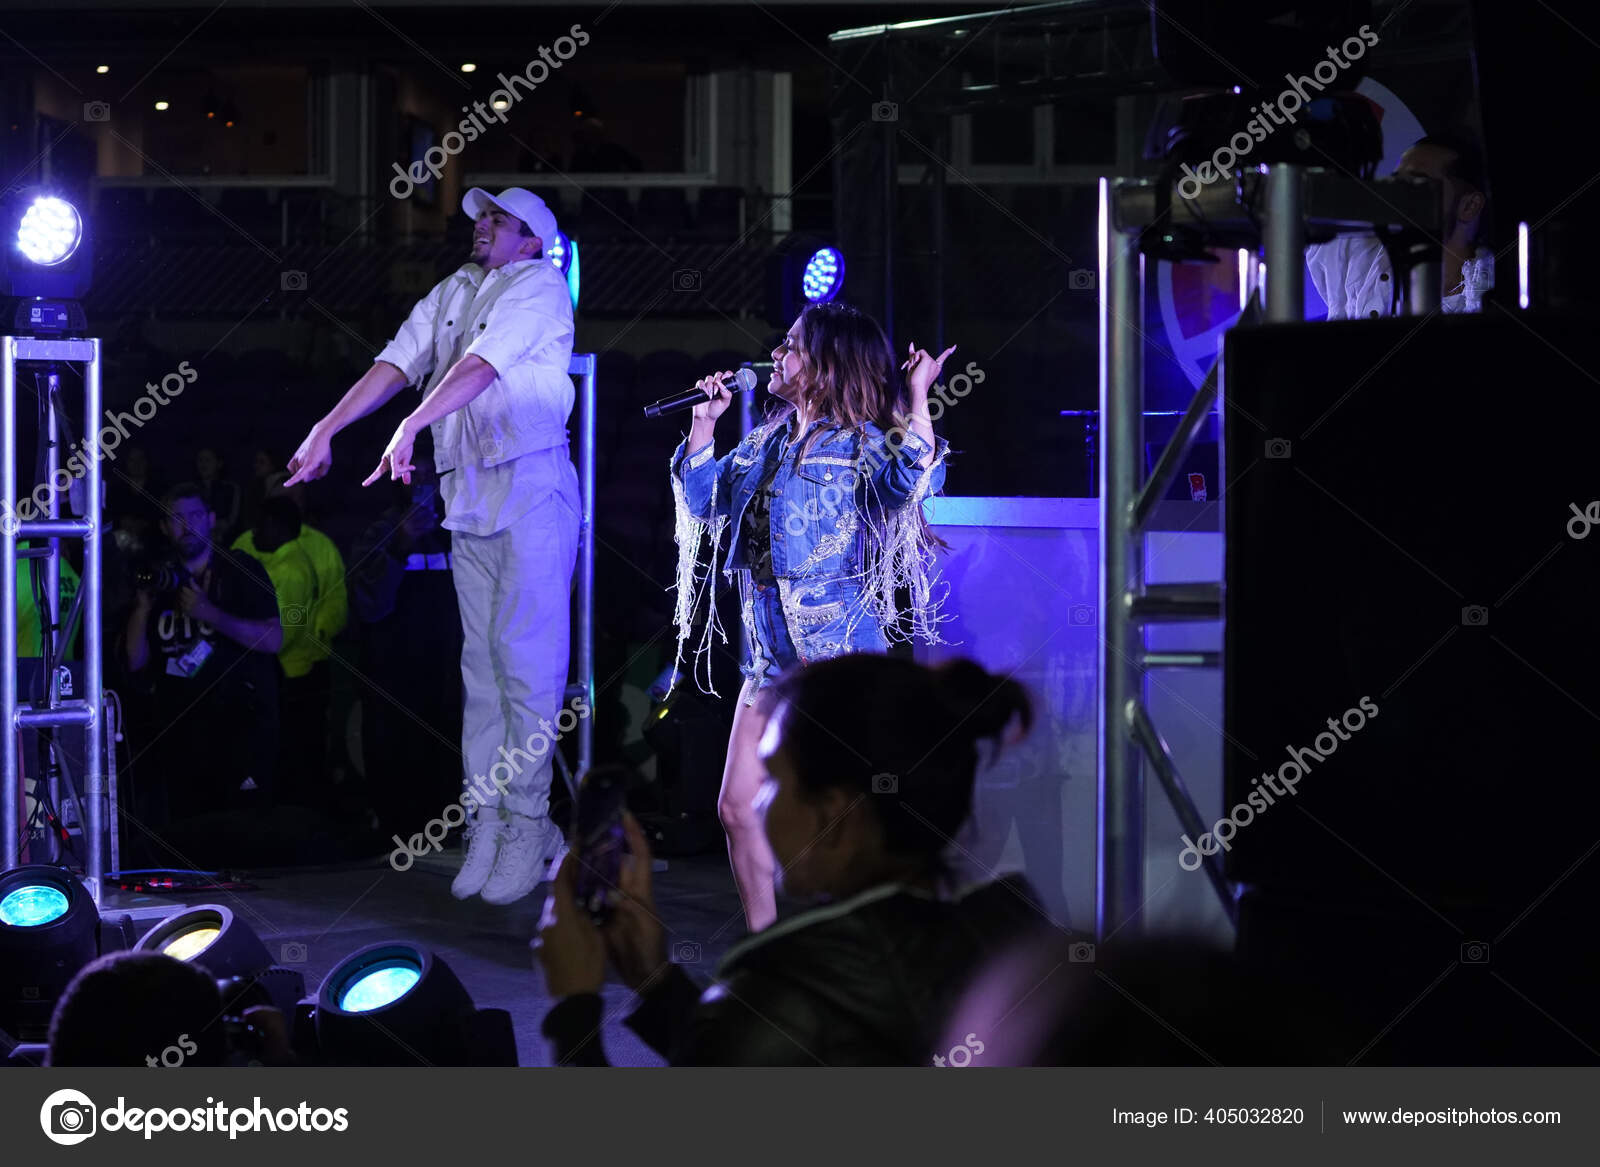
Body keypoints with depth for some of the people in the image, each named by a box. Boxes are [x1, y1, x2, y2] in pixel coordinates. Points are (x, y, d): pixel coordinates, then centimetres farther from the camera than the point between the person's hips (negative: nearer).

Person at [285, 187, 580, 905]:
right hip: (468, 493, 7)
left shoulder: (538, 285, -3)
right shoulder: (453, 293, 19)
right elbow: (395, 365, 17)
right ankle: (488, 823, 6)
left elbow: (480, 365, -15)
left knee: (525, 658, -9)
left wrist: (410, 426, -25)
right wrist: (325, 431, 9)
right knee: (481, 661, 4)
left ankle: (528, 824, -7)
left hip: (531, 487, -7)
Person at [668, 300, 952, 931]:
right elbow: (705, 501, 22)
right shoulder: (766, 442, 14)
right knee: (737, 809, 7)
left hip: (838, 658, -8)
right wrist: (704, 424, 13)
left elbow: (908, 480, -27)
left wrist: (916, 399, -32)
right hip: (771, 660, 8)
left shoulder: (860, 444, -8)